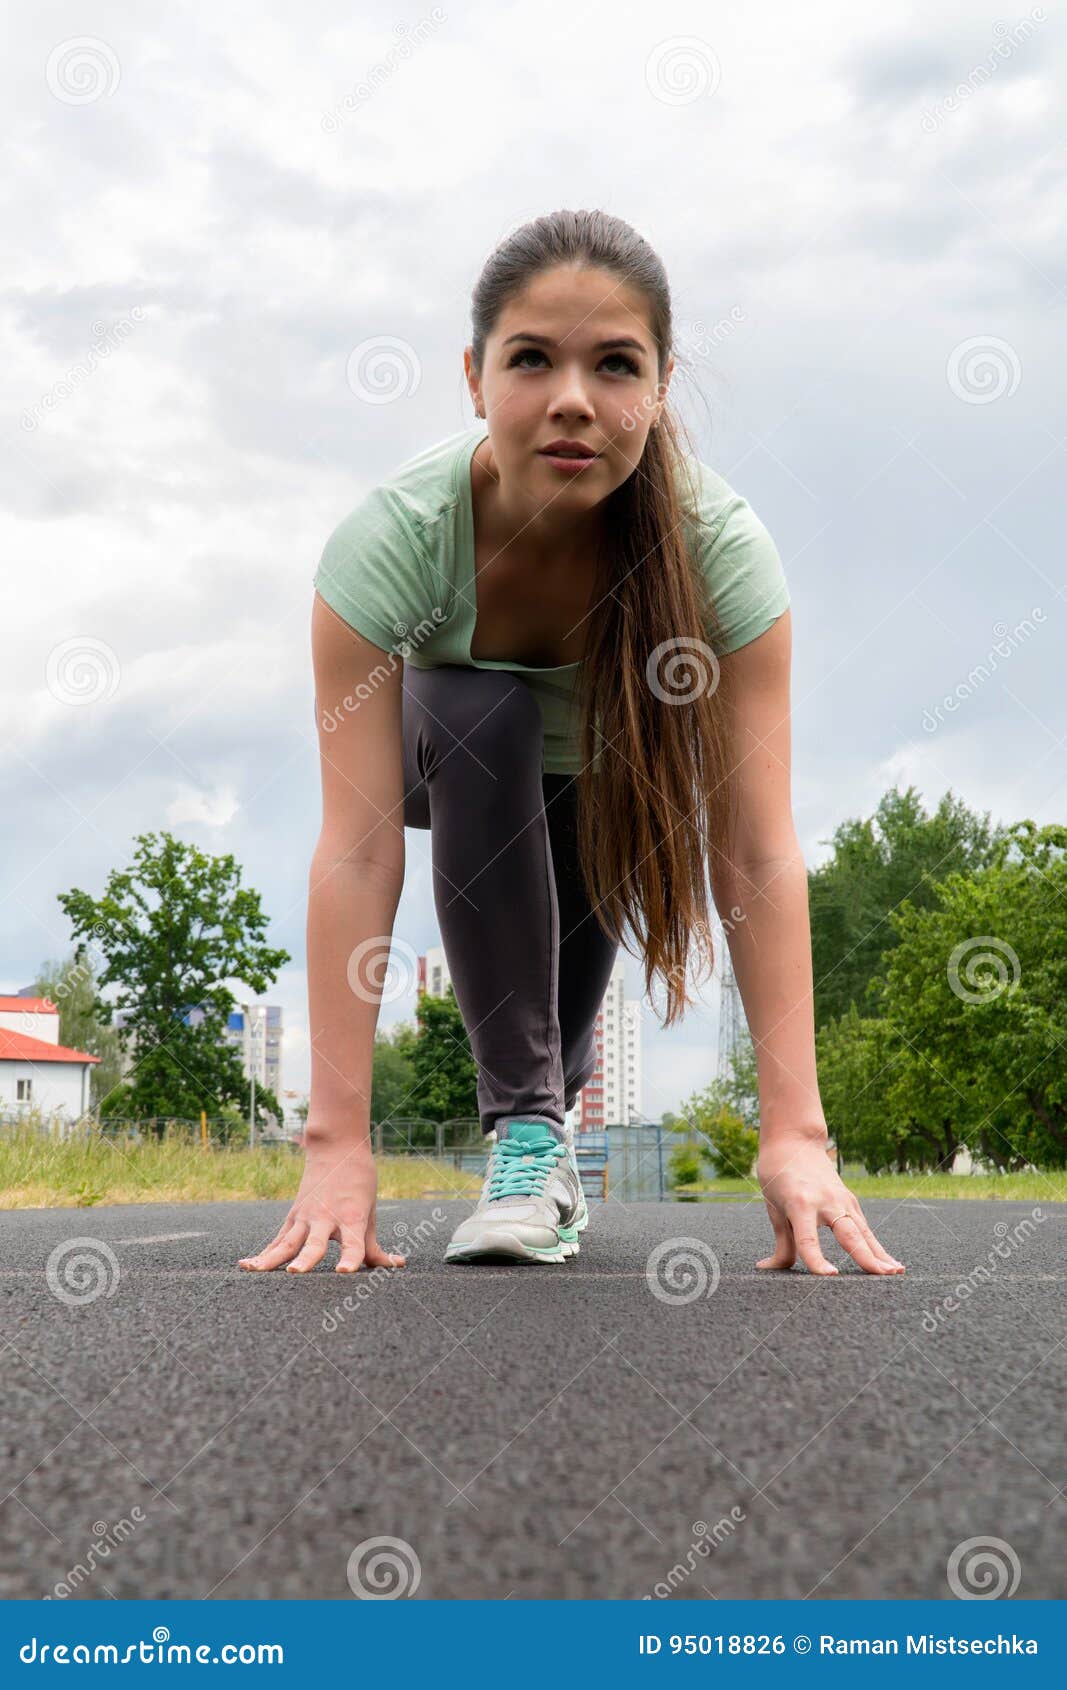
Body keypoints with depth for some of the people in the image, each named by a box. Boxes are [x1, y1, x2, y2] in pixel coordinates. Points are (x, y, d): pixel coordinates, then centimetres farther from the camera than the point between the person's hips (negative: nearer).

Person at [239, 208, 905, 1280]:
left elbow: (757, 850, -36)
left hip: (610, 778, 3)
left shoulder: (719, 545, -34)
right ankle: (526, 1124, -23)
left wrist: (794, 1130, -42)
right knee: (483, 721, -31)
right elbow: (357, 848, -40)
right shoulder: (392, 537, -36)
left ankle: (554, 1079, 21)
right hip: (449, 749, -2)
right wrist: (337, 1141, -45)